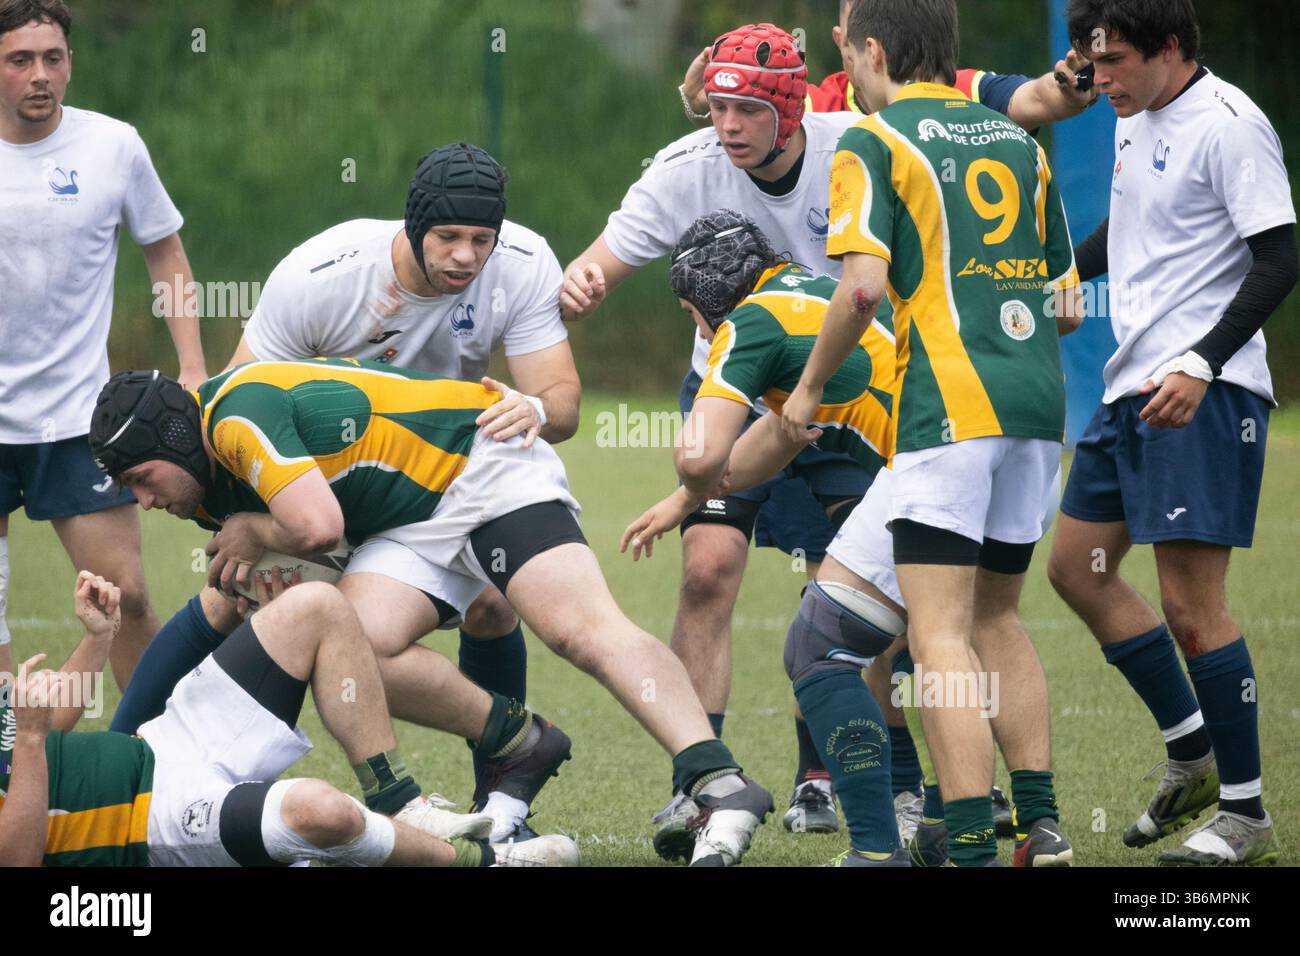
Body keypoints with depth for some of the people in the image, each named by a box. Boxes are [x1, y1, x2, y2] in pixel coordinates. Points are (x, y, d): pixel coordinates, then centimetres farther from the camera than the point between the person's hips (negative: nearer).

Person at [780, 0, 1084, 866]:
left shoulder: (875, 144, -2)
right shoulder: (1017, 142, 17)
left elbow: (863, 284, -14)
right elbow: (1065, 294, 19)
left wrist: (811, 385, -1)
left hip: (951, 404, -7)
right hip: (1039, 400, 7)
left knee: (941, 636, -8)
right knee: (998, 618, 20)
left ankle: (972, 844, -17)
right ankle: (1040, 816, 17)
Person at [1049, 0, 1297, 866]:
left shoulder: (1227, 125, -14)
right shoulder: (1137, 121, 13)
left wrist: (1202, 364, -26)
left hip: (1203, 395, -10)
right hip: (1135, 387, 10)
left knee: (1191, 603, -10)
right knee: (1077, 568, 13)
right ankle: (1193, 756, 23)